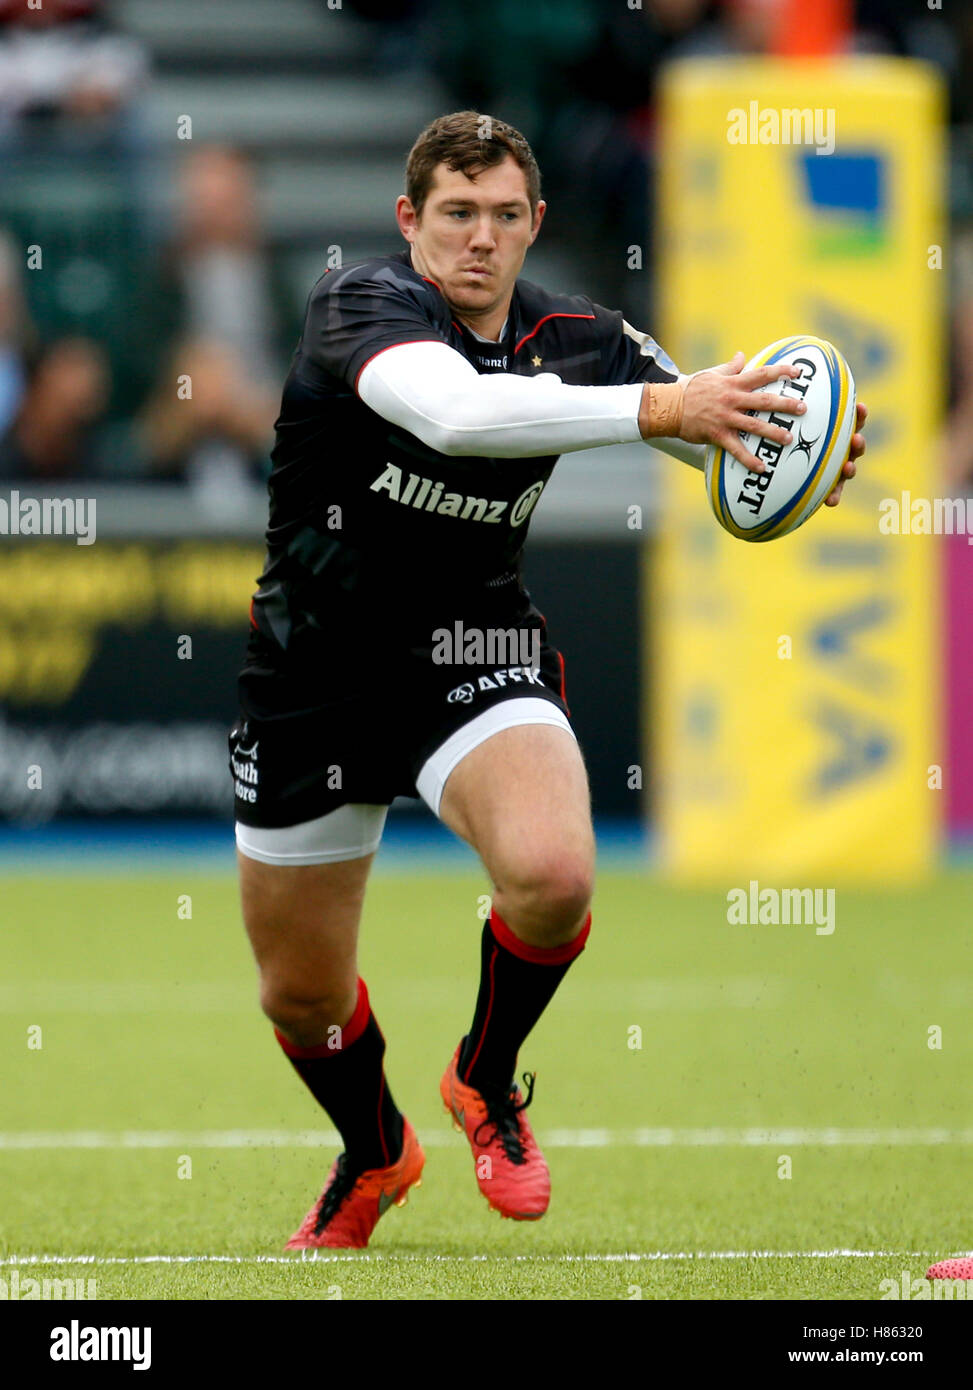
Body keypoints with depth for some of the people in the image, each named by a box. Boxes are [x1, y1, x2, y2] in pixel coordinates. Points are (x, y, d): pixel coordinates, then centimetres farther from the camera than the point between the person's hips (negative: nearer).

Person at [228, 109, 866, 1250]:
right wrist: (656, 406, -49)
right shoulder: (361, 304, -20)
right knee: (300, 995, 9)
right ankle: (374, 1155, 45)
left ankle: (487, 1084, 3)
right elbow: (453, 412, -41)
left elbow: (726, 429, 4)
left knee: (552, 875, -29)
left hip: (476, 660, 2)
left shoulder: (574, 339, -5)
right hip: (315, 674, -2)